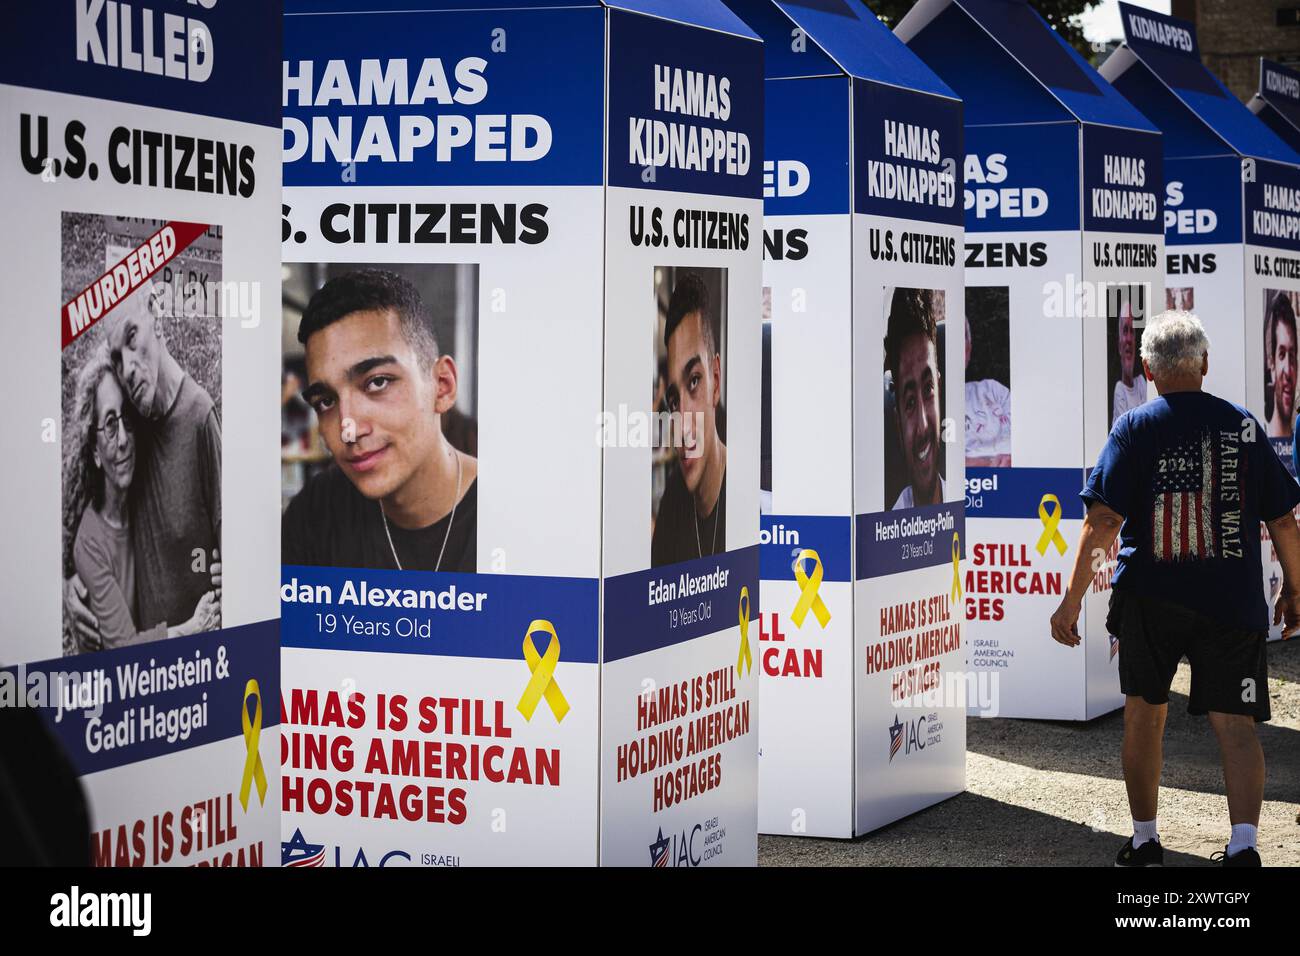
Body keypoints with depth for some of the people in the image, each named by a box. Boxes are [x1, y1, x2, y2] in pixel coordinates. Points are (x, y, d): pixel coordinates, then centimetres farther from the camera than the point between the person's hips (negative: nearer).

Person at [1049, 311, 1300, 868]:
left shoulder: (1136, 428, -3)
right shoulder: (1243, 425, 3)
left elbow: (1103, 519, -11)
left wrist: (1072, 601, -7)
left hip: (1150, 597, -1)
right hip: (1233, 602, 1)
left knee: (1144, 714, 16)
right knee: (1235, 724, 1)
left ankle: (1144, 842, 23)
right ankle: (1242, 843, -18)